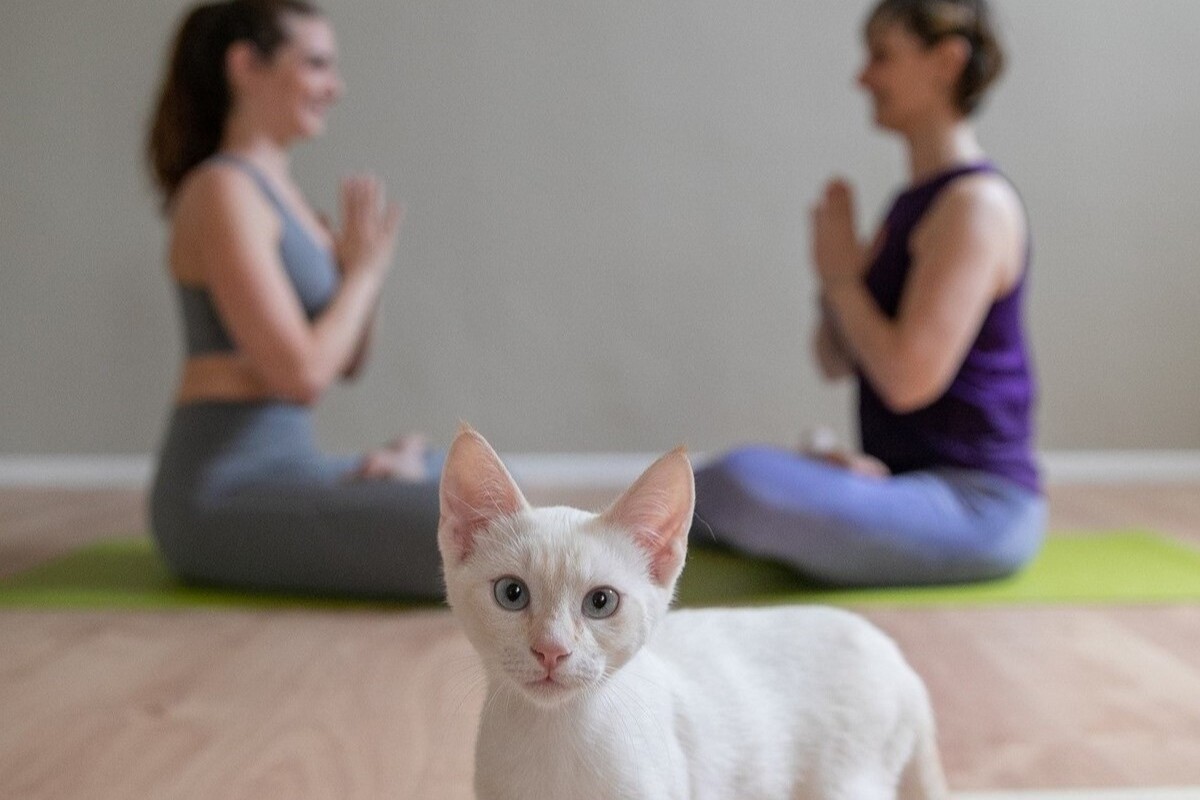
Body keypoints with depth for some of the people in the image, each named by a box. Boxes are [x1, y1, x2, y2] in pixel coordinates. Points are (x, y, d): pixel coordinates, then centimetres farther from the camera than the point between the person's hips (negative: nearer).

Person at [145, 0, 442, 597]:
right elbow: (302, 375, -21)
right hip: (224, 492, -10)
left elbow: (347, 361, 17)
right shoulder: (223, 190, -14)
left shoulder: (276, 188, 15)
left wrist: (361, 264, -1)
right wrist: (364, 270, -6)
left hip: (284, 465, 10)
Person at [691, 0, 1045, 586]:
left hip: (978, 506, -9)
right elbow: (836, 363, 12)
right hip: (900, 487, 9)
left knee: (741, 483, -33)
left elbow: (910, 377, -25)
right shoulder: (913, 202, 12)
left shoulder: (977, 203, -16)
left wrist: (842, 276, -11)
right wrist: (835, 277, -7)